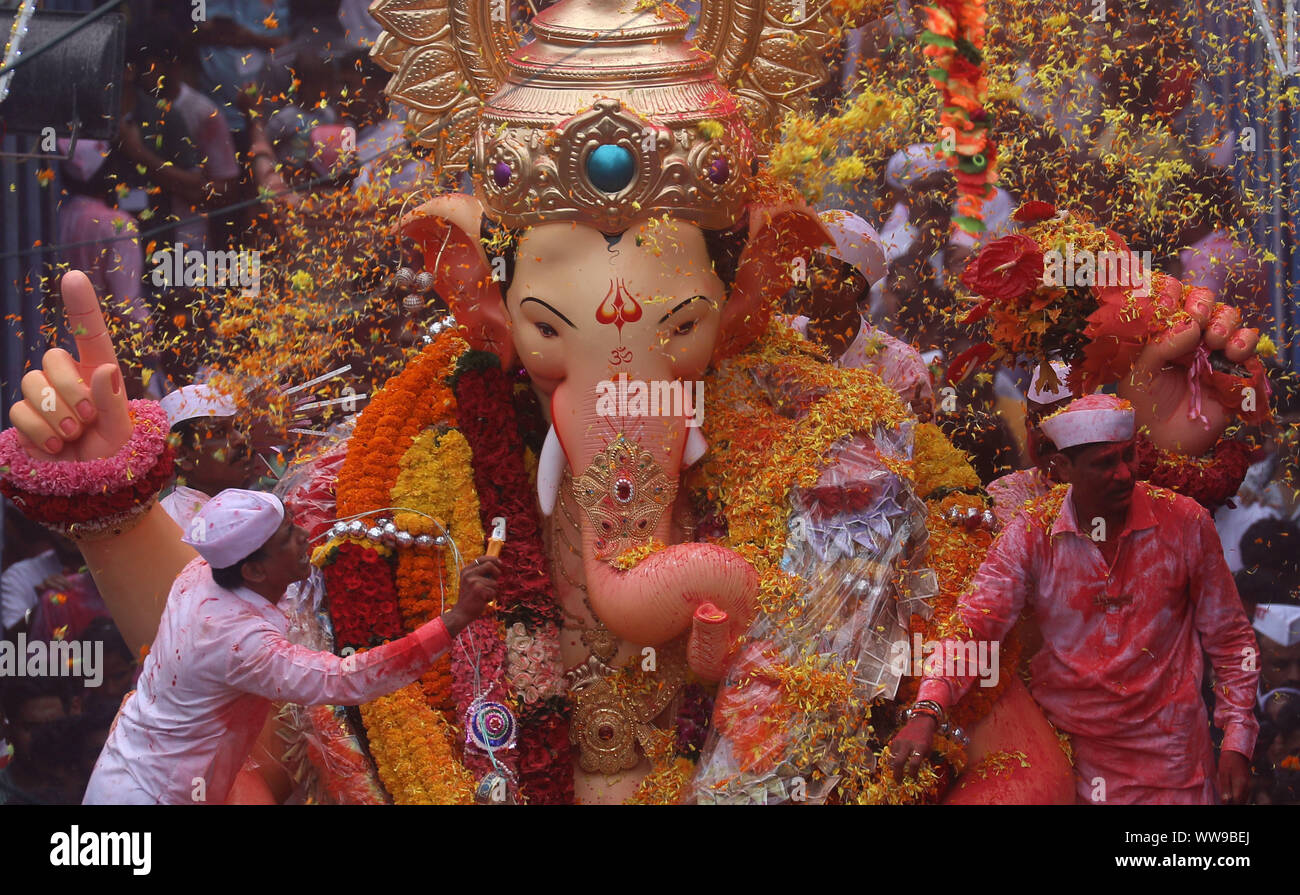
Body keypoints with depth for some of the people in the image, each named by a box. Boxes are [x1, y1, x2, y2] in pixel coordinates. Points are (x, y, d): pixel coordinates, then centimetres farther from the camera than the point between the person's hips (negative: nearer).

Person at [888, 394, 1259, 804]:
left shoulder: (1184, 523, -8)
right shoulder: (1031, 533, -9)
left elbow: (1229, 639, 1)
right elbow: (973, 626, -14)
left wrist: (1237, 745, -4)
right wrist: (927, 712, -30)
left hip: (1167, 753, 0)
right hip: (1065, 748, 0)